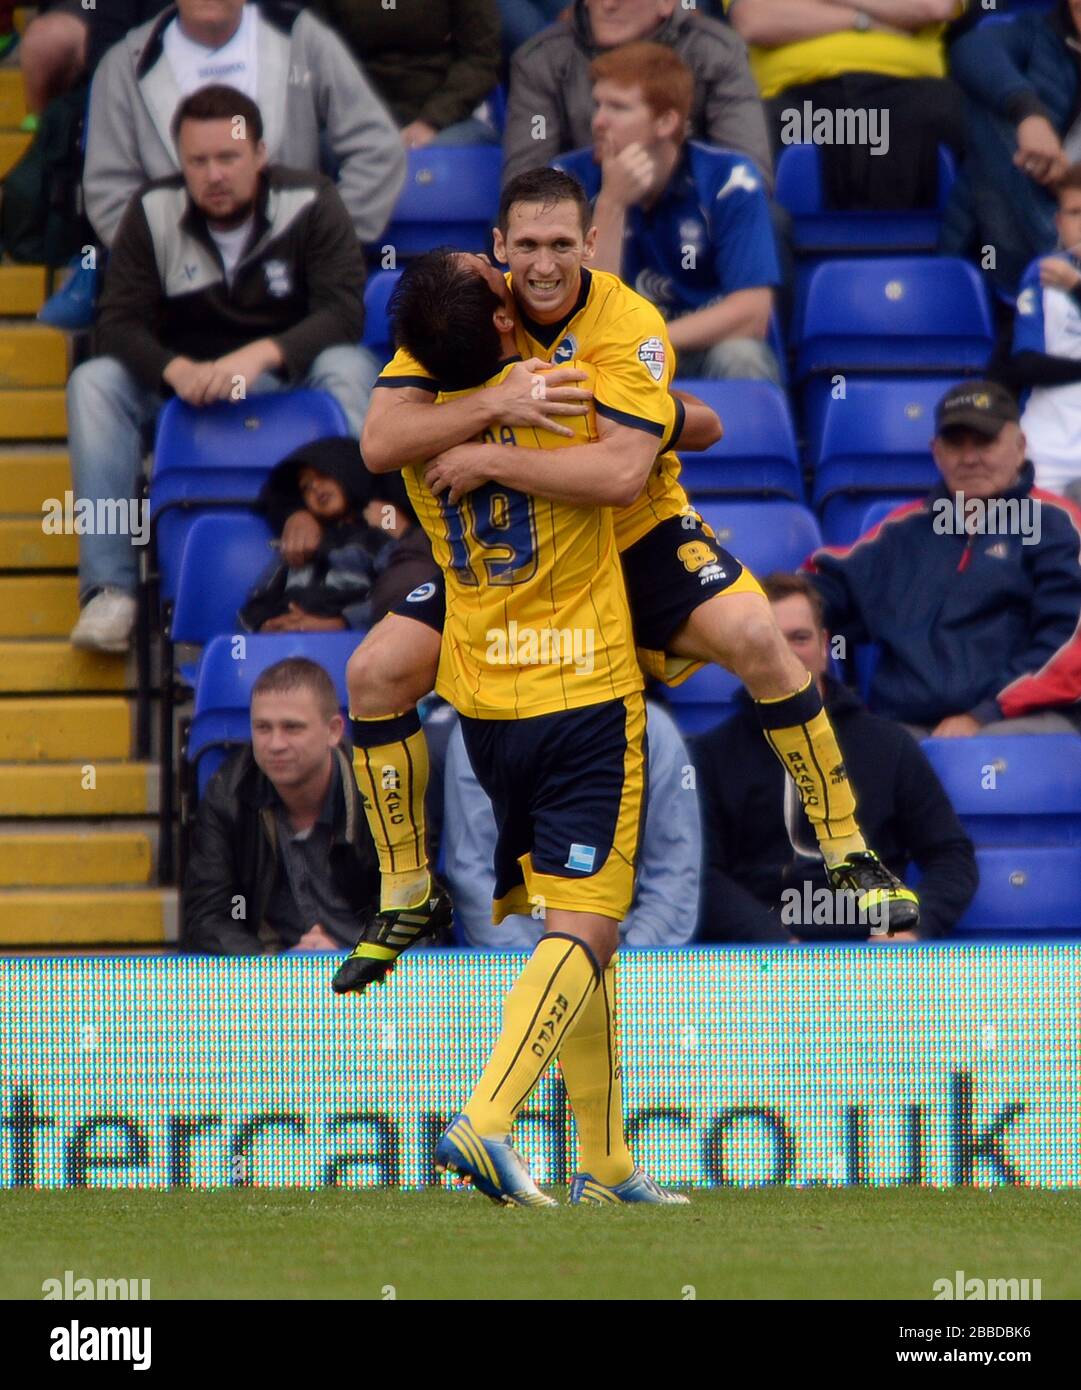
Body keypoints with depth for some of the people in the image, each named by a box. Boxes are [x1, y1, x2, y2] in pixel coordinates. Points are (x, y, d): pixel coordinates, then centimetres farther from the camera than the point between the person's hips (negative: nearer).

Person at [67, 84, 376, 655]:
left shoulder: (310, 205, -11)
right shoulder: (154, 213, -6)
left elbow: (344, 314, -21)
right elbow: (119, 324, -11)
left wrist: (261, 355, -38)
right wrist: (176, 370, -33)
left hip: (290, 375, -2)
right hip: (186, 380, 2)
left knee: (348, 369, -33)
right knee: (93, 383, -25)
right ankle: (109, 589, -30)